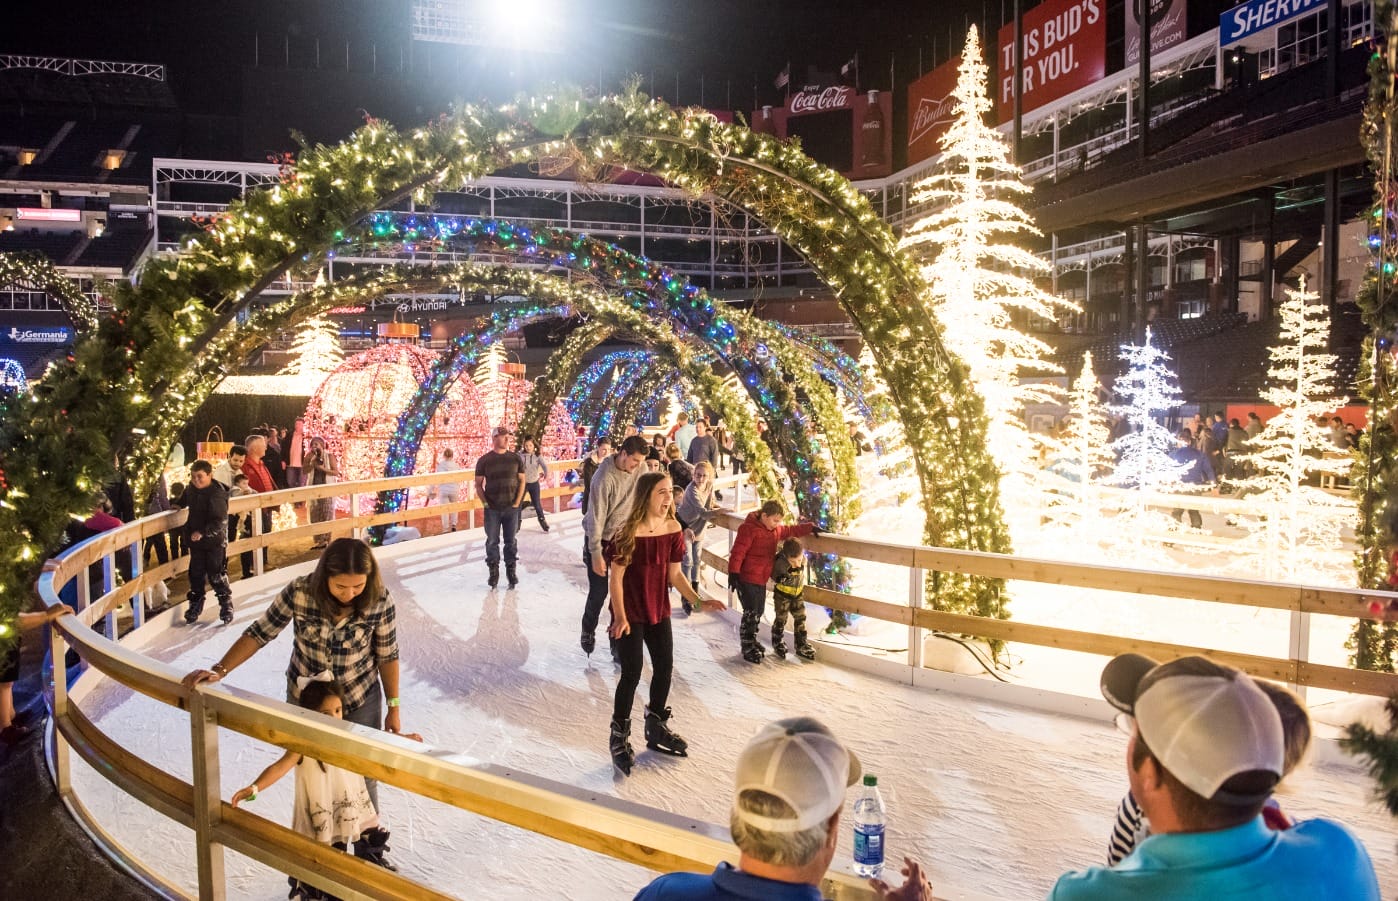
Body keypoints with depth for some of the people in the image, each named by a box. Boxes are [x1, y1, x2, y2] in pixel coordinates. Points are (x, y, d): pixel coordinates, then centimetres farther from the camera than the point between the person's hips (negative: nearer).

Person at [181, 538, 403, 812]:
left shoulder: (380, 602, -24)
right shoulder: (299, 592, -24)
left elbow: (387, 655, -10)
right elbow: (260, 633, -12)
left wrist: (394, 707, -3)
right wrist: (219, 671, -21)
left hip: (361, 702, -1)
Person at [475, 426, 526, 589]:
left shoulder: (515, 458, 3)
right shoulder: (484, 460, -2)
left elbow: (522, 481, 5)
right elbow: (478, 485, 2)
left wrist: (517, 503, -3)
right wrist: (485, 503, -6)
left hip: (511, 508, 1)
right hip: (492, 509, -1)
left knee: (511, 541, 7)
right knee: (492, 541, 5)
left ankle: (511, 570, 18)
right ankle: (493, 572, 16)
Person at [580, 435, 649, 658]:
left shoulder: (639, 469, -8)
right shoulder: (604, 478, -25)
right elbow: (596, 517, -22)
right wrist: (596, 554, -20)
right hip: (600, 539, -4)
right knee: (599, 592, 3)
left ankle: (618, 642, 15)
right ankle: (588, 632, 30)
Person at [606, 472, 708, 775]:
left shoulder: (673, 529, -3)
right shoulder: (628, 533, -21)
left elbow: (674, 574, 5)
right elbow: (616, 577, -17)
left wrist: (698, 601, -3)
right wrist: (620, 617, -23)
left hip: (659, 611, 6)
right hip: (630, 614, -6)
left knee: (665, 669, 13)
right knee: (632, 674, -2)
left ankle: (656, 729, 35)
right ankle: (619, 738, 17)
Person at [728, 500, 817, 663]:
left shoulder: (776, 530, 10)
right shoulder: (749, 529, -16)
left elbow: (791, 530, 25)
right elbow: (738, 552, -20)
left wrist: (810, 527, 16)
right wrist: (733, 573, -25)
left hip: (762, 580, 9)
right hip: (747, 579, -8)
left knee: (758, 612, 16)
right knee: (750, 613, -7)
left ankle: (752, 641, 31)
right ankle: (747, 648, 3)